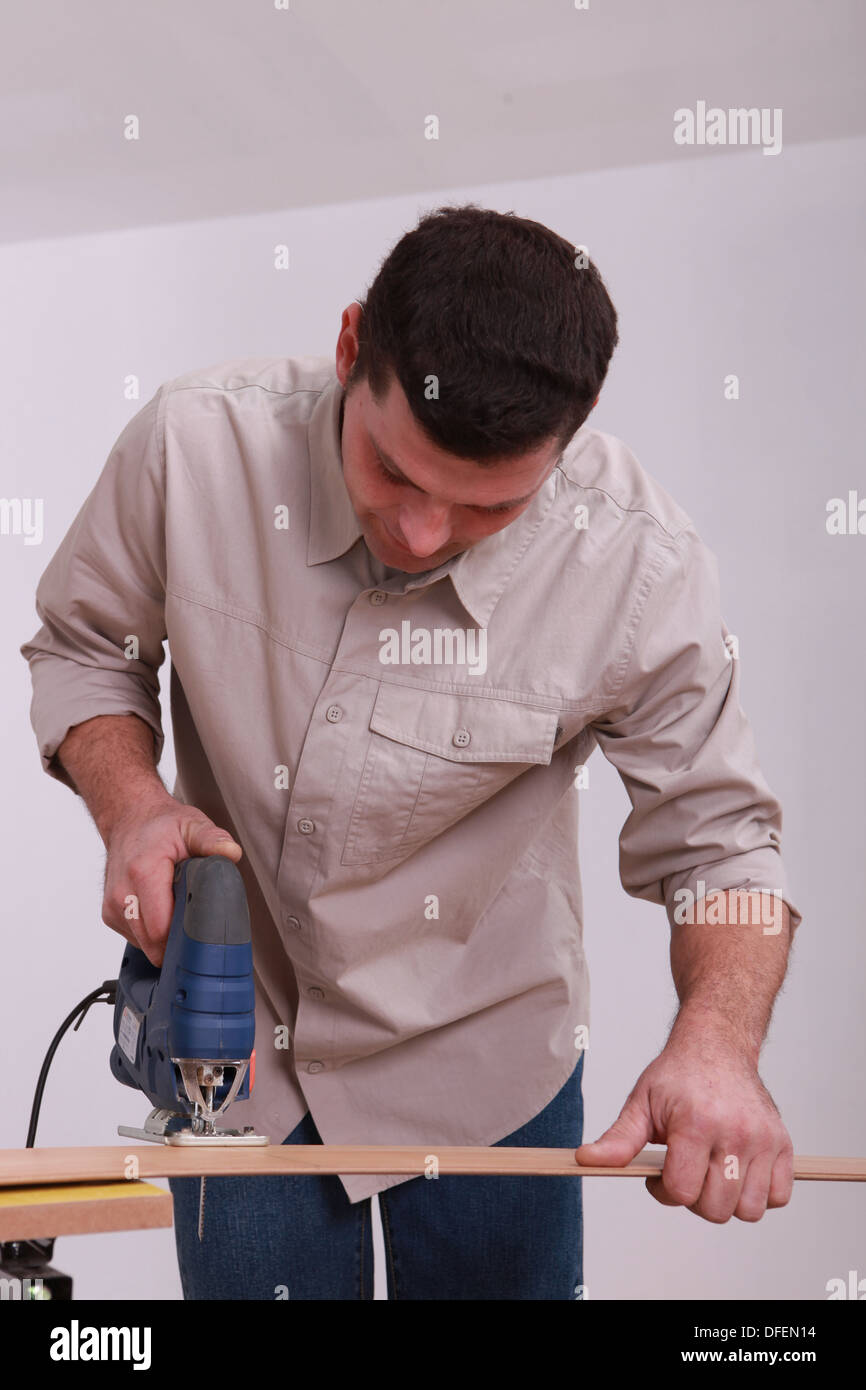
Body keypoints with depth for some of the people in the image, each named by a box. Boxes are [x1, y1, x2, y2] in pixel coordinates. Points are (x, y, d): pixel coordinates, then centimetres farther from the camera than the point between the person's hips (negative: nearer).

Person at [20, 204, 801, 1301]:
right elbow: (83, 646, -4)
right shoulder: (196, 443, -22)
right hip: (237, 1042, 1)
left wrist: (717, 1046, -32)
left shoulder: (641, 569, -25)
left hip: (482, 1061, 0)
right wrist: (131, 803, -23)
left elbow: (717, 837, -14)